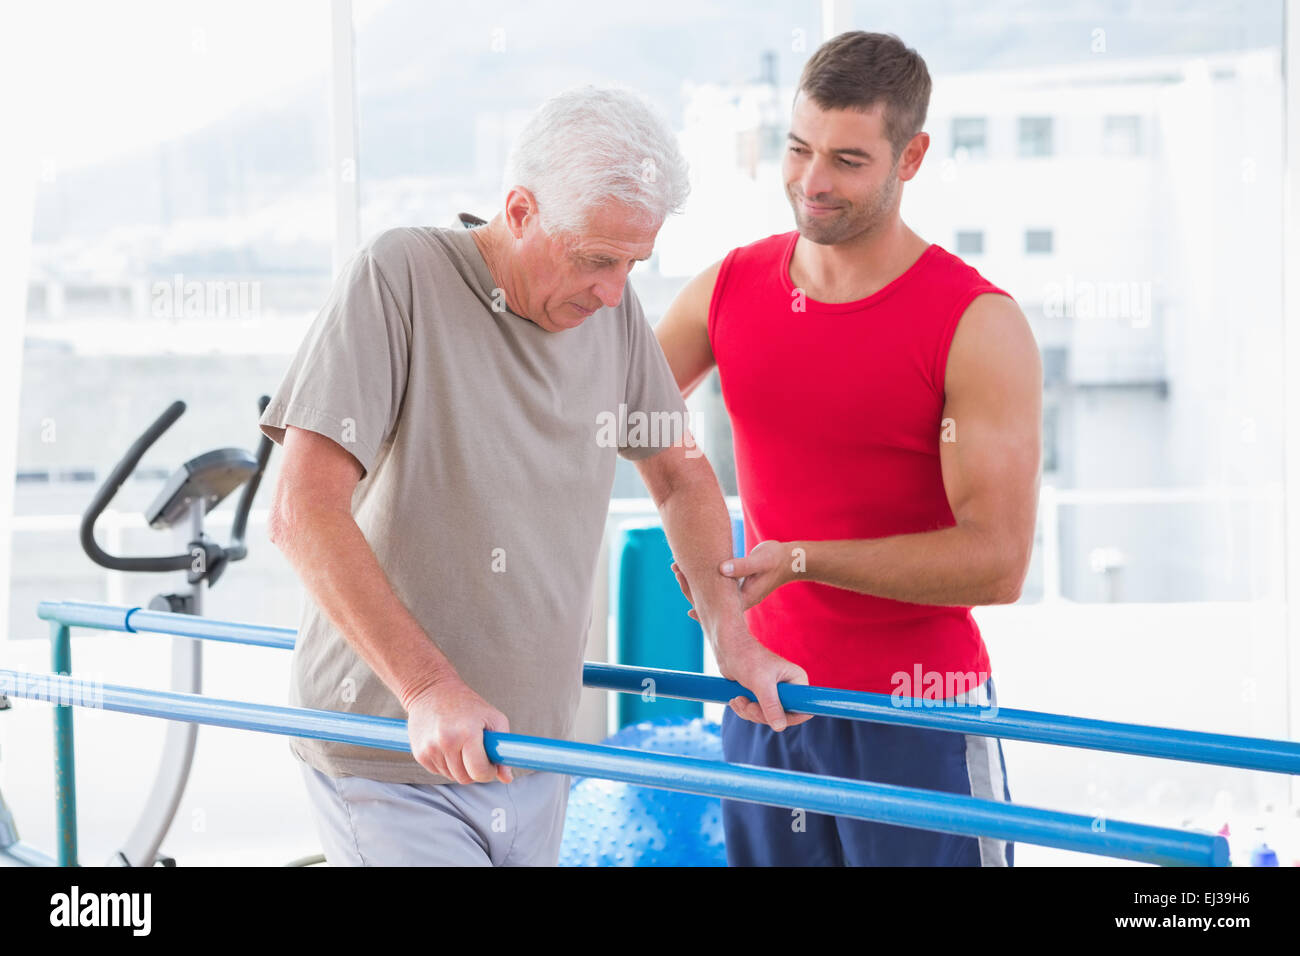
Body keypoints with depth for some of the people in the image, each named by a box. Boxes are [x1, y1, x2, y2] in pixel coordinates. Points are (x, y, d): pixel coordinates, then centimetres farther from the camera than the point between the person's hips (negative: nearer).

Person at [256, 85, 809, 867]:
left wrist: (732, 633, 7)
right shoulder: (401, 277, -15)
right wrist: (427, 689, -28)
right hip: (390, 764, -6)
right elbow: (305, 513, -21)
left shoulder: (612, 305, 4)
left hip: (531, 760, 6)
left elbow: (681, 474, 20)